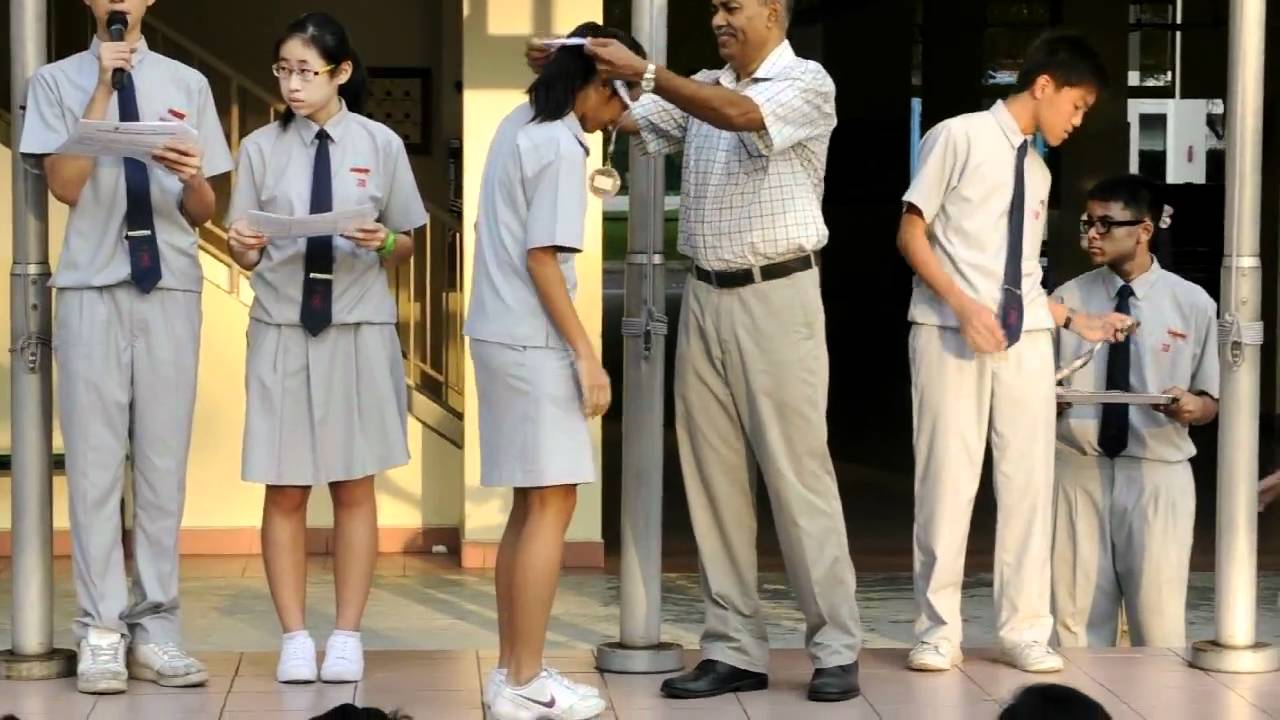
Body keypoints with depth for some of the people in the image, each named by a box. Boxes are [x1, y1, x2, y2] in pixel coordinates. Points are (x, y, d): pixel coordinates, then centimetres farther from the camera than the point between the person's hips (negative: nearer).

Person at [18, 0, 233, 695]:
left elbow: (203, 213, 10)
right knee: (95, 461, -2)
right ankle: (101, 631, 1)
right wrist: (102, 89, -9)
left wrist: (192, 177, -13)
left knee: (163, 461, 3)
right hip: (93, 287, -2)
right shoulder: (57, 81, 6)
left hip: (171, 288, 2)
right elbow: (65, 183, -7)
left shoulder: (186, 83, 11)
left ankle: (155, 629, 8)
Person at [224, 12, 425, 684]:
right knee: (285, 492, 4)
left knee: (354, 489, 7)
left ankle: (347, 635, 16)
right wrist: (243, 245, -19)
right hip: (282, 331, 1)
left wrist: (383, 242, -15)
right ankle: (294, 637, 13)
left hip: (359, 330, 0)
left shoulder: (380, 144, -1)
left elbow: (406, 243, 7)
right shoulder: (260, 148, 1)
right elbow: (247, 256, 4)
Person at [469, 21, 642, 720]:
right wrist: (586, 355, -17)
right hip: (532, 344, -9)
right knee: (551, 504, -6)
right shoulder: (560, 146, -14)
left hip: (500, 336, 9)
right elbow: (542, 259, -19)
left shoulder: (520, 124, 12)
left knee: (530, 505, 12)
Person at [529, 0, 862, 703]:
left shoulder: (807, 82, -3)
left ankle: (836, 650, 3)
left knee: (797, 475, -4)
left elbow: (742, 114, -22)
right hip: (705, 298, 6)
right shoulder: (701, 90, 15)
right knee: (713, 478, 4)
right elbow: (620, 118, 6)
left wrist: (643, 71, -29)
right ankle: (735, 649, 9)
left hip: (776, 298, -6)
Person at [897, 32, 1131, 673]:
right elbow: (911, 234, -4)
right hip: (950, 330, -6)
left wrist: (1075, 321, 15)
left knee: (1029, 479, 3)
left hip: (1026, 336, 6)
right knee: (947, 477, -3)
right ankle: (939, 628, 7)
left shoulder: (1038, 171, 18)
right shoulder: (958, 137, -2)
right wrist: (963, 306, -14)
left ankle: (1024, 630, 10)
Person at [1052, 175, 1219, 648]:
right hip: (1078, 469, 2)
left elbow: (1211, 401, 7)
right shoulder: (1066, 300, 6)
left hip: (1158, 473, -1)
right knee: (1076, 617, 4)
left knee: (1159, 620, -1)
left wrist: (1194, 407, -16)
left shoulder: (1192, 304, 2)